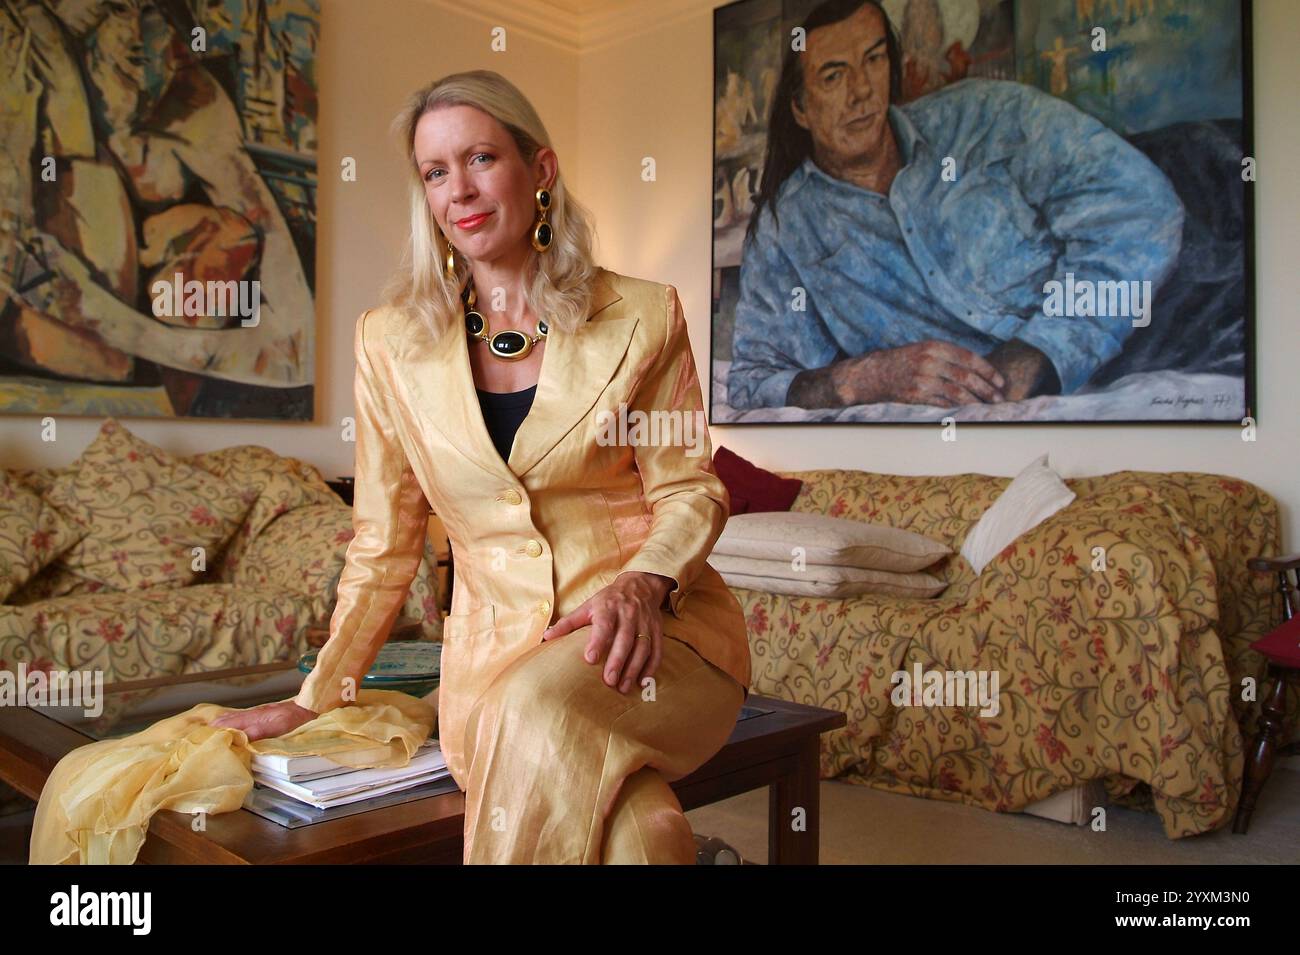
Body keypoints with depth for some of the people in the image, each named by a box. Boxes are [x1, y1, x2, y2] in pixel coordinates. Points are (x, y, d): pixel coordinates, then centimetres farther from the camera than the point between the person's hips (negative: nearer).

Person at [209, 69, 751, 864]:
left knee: (539, 706, -34)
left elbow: (690, 493, 2)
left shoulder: (642, 316, 2)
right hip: (497, 650, 0)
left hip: (661, 628, 0)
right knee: (630, 828, -31)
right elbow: (383, 545, 11)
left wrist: (642, 586, -19)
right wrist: (314, 701, 12)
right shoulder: (392, 339, 7)